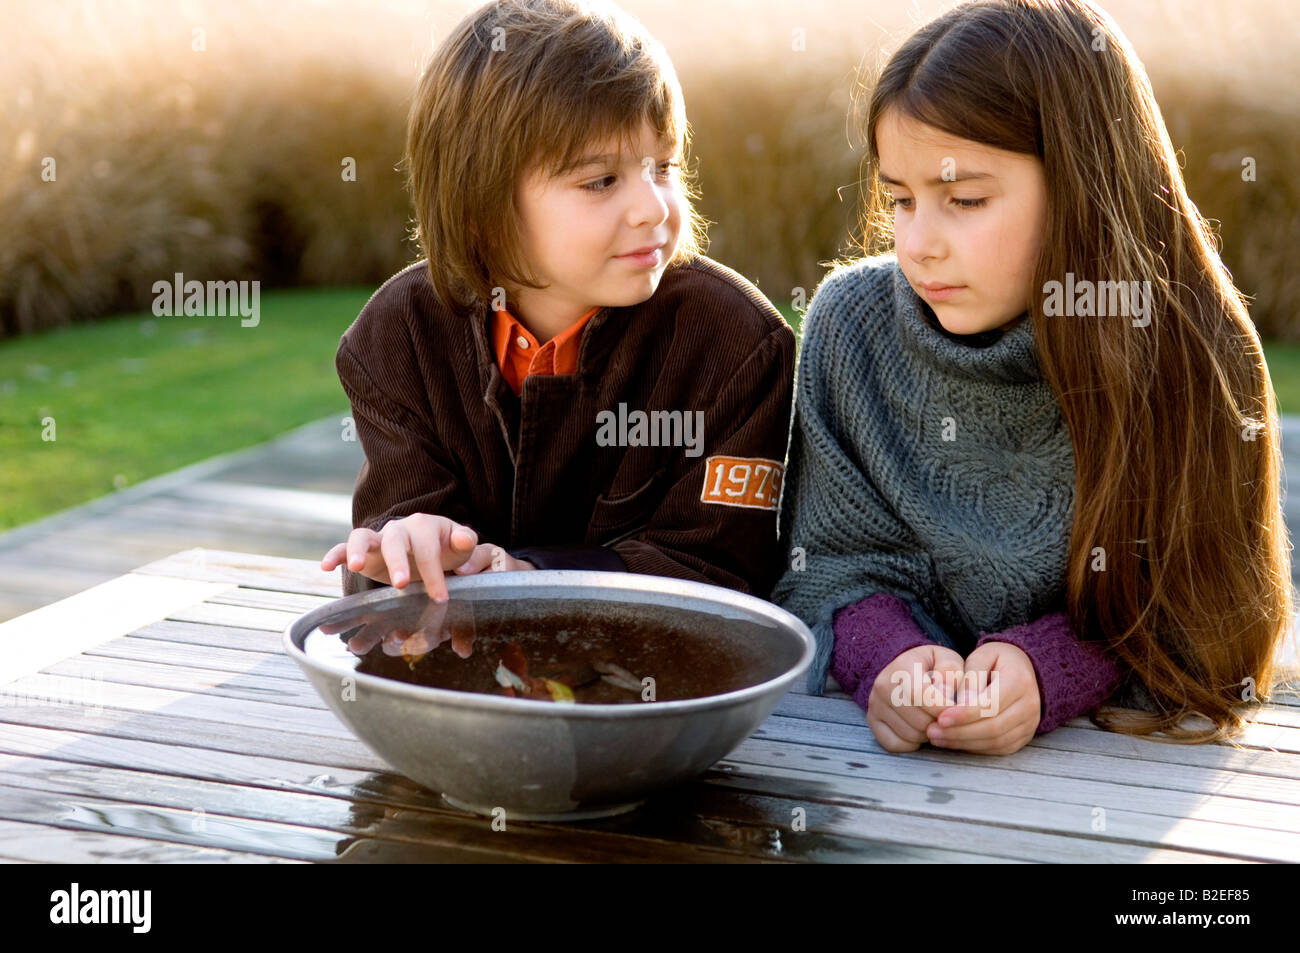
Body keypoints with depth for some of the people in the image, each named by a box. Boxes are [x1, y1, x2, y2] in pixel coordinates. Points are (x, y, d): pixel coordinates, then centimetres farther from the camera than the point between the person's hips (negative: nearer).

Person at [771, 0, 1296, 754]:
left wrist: (1046, 671, -24)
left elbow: (1189, 608, -7)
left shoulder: (1186, 354, -11)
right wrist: (888, 657, -22)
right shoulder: (853, 321, -5)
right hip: (892, 749, 2)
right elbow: (837, 561, -1)